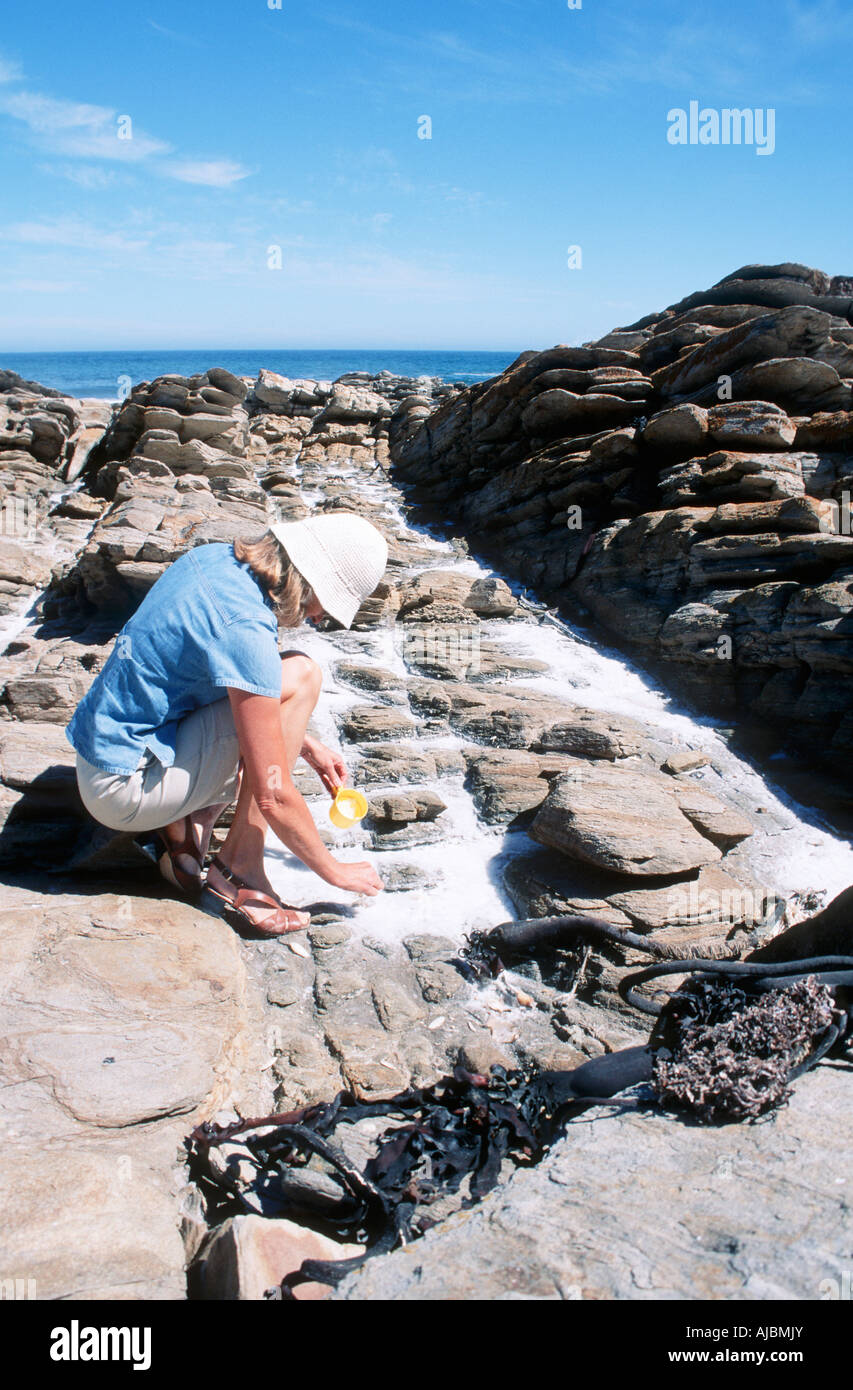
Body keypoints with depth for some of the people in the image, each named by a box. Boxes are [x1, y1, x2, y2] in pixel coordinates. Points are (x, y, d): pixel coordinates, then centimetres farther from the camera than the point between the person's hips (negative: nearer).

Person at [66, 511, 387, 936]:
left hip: (100, 748, 9)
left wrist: (306, 746, 18)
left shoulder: (217, 558, 0)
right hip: (126, 791, -9)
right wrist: (333, 871, -8)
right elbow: (273, 797, -23)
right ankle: (239, 868, -11)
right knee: (300, 675, -14)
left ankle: (183, 825, 7)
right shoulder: (244, 628, -26)